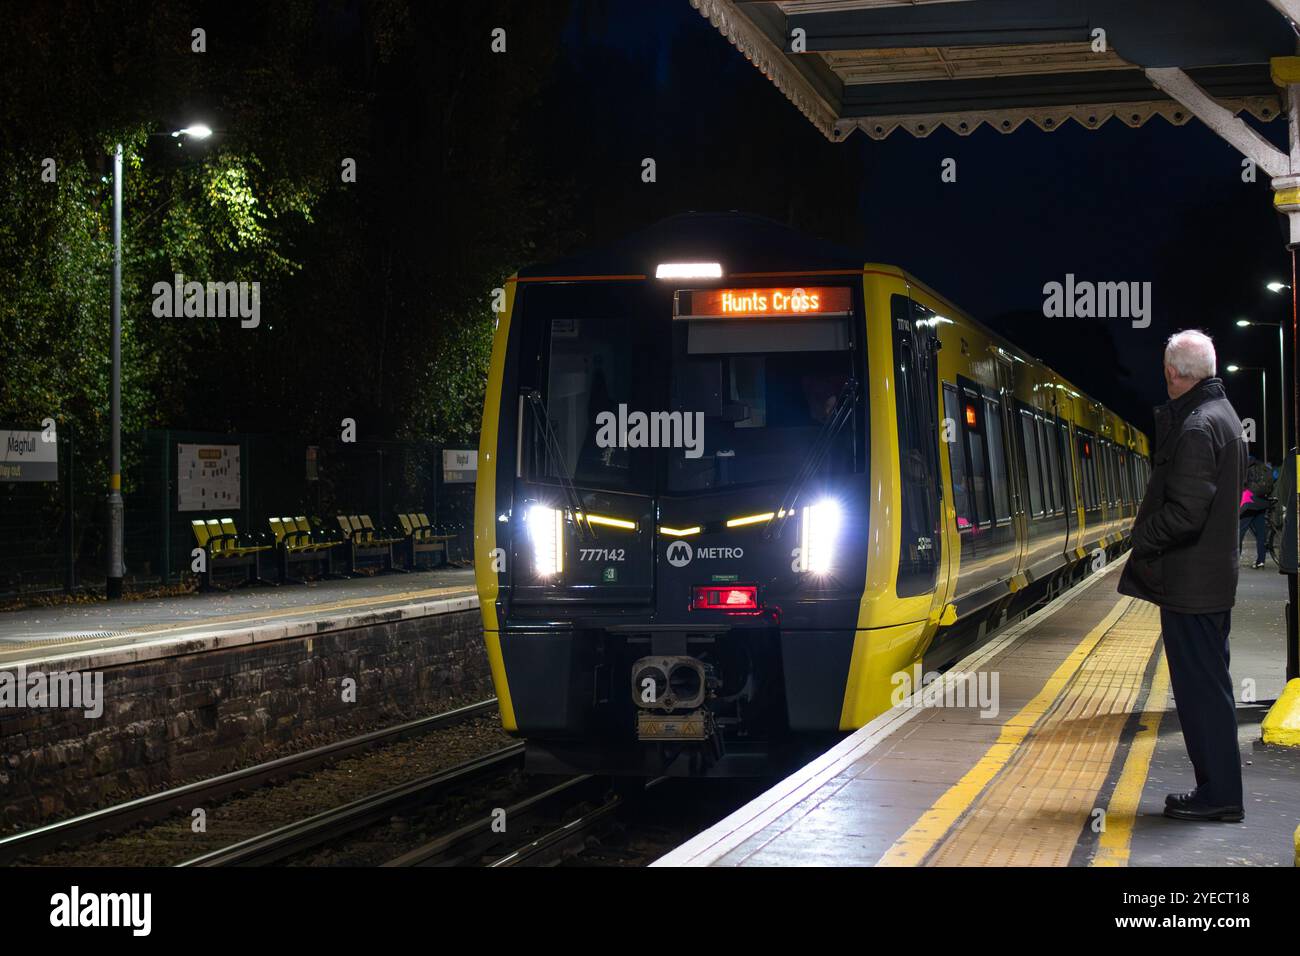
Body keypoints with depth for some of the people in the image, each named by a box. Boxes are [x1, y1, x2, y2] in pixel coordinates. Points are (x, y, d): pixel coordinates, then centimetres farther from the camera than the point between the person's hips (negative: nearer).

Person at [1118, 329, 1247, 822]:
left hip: (1189, 579, -10)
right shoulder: (1223, 415, 12)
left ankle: (1218, 794, 3)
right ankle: (1219, 787, 23)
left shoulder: (1196, 428, -20)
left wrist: (1143, 538, -10)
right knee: (1210, 683, 16)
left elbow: (1185, 513, -24)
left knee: (1200, 685, -3)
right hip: (1215, 573, 10)